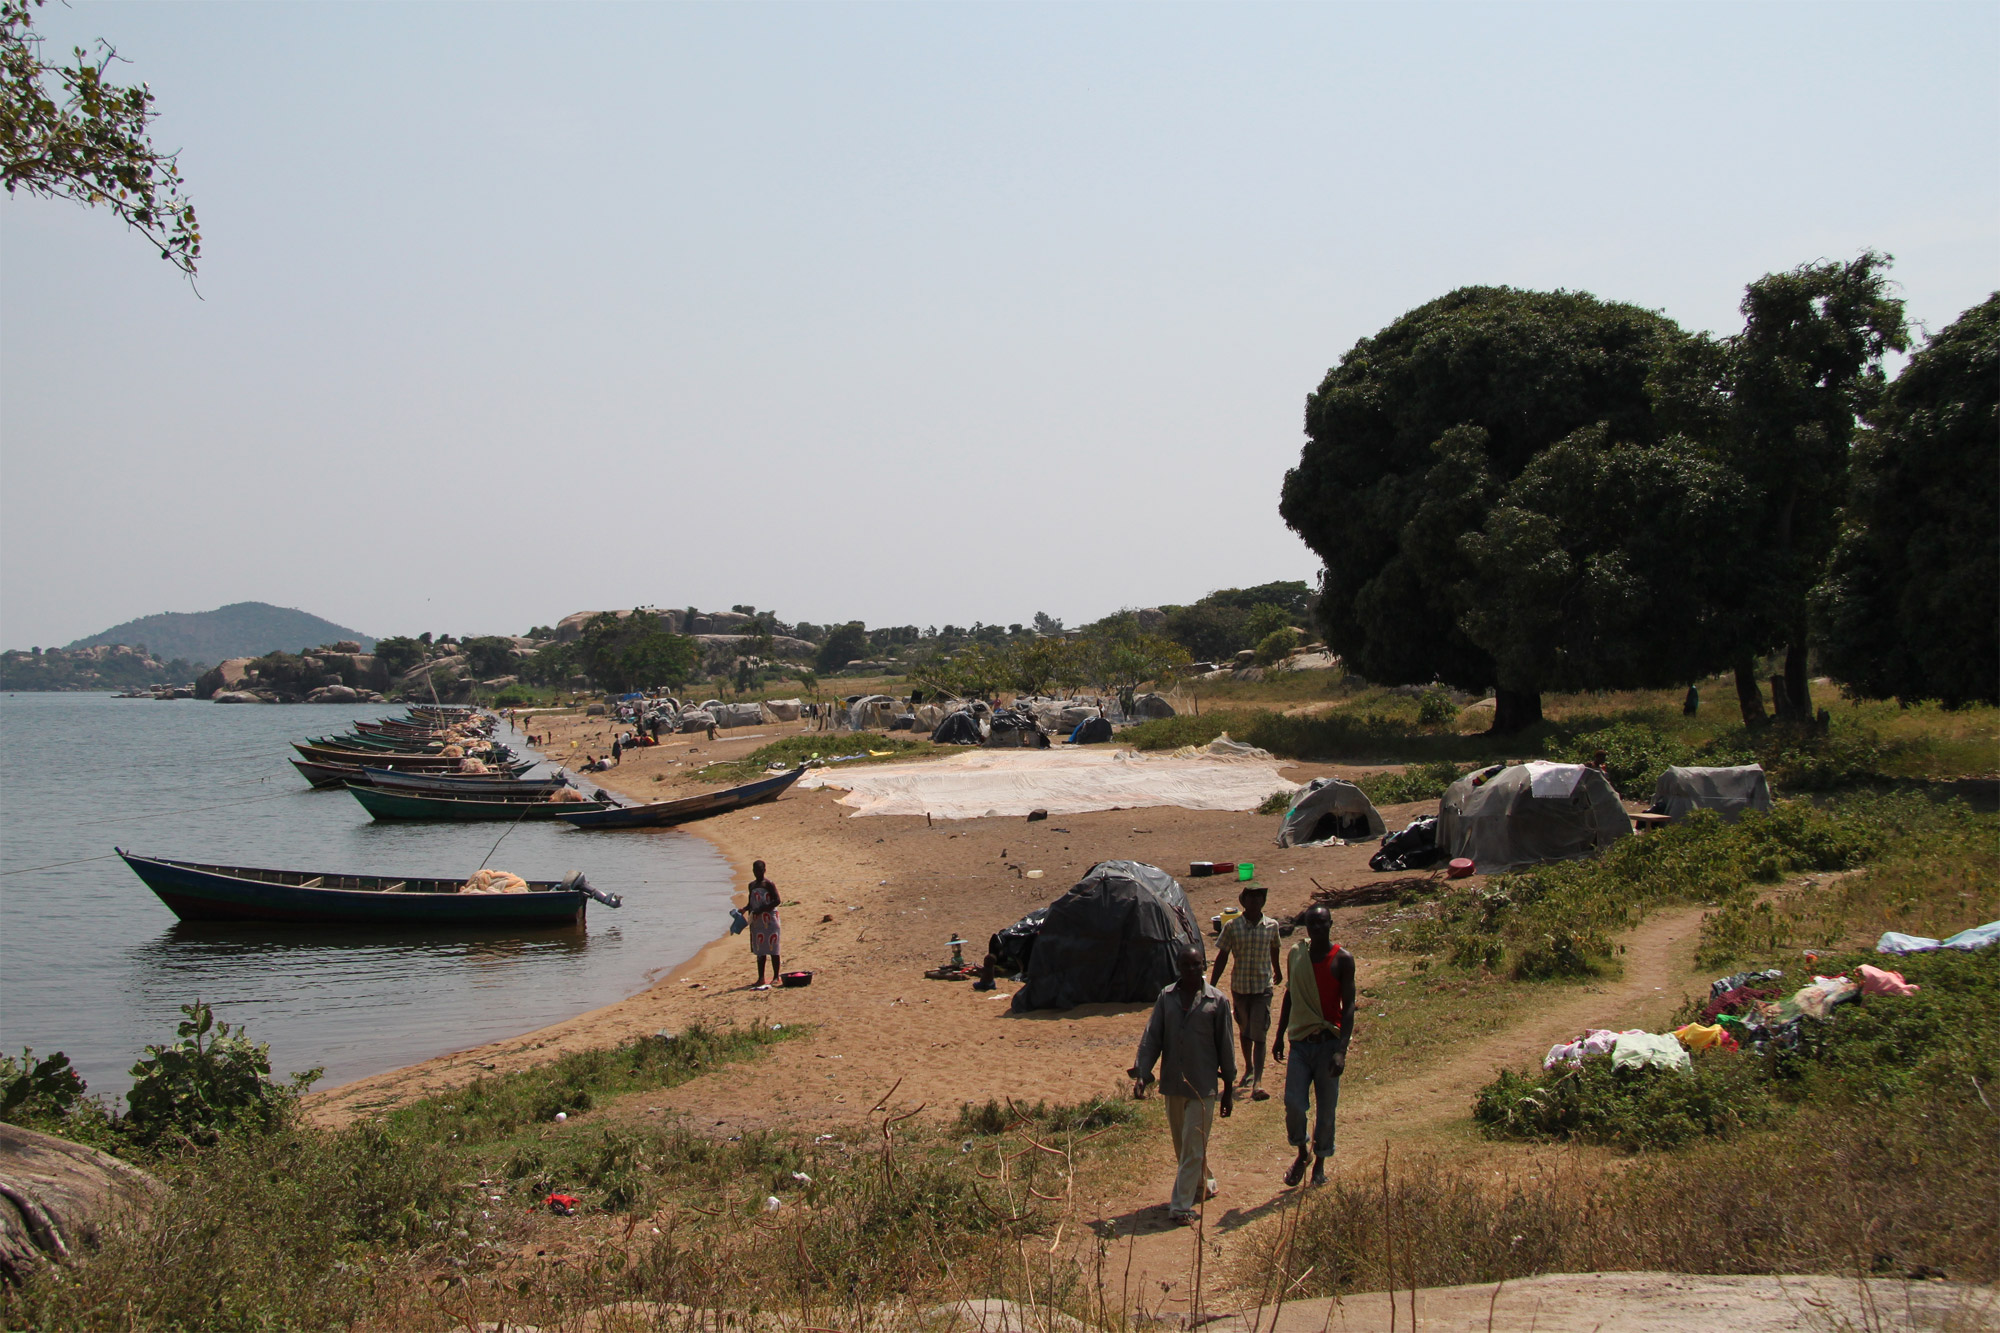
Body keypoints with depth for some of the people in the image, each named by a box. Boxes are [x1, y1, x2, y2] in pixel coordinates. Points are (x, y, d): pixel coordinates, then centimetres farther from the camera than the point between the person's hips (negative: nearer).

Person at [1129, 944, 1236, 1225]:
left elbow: (1226, 1045, 0)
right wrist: (1141, 1073, -11)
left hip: (1203, 1086, -4)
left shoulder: (1216, 1001, -4)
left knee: (1194, 1148, -5)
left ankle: (1181, 1205, -1)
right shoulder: (1166, 997, 3)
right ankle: (1203, 1186, 37)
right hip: (1172, 1084, 4)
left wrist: (1228, 1088, 2)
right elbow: (1152, 1037, 1)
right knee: (1182, 1147, 16)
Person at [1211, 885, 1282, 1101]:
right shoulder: (1232, 927, -7)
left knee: (1259, 1035, -9)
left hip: (1263, 988, -1)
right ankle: (1249, 1069, 40)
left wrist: (1277, 971, 32)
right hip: (1239, 987, 1)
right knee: (1244, 1032, 18)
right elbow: (1222, 957, -2)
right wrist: (1210, 986, -4)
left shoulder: (1272, 926, -4)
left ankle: (1257, 1083, -16)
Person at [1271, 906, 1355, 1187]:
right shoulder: (1296, 954, 5)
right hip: (1300, 1042, 3)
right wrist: (1280, 1035, 15)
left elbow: (1348, 1006, -9)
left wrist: (1342, 1050, -17)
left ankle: (1320, 1163, 25)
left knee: (1326, 1109, 6)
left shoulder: (1342, 959, -7)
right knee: (1293, 1104, -7)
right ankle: (1302, 1152, 19)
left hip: (1328, 1042, -2)